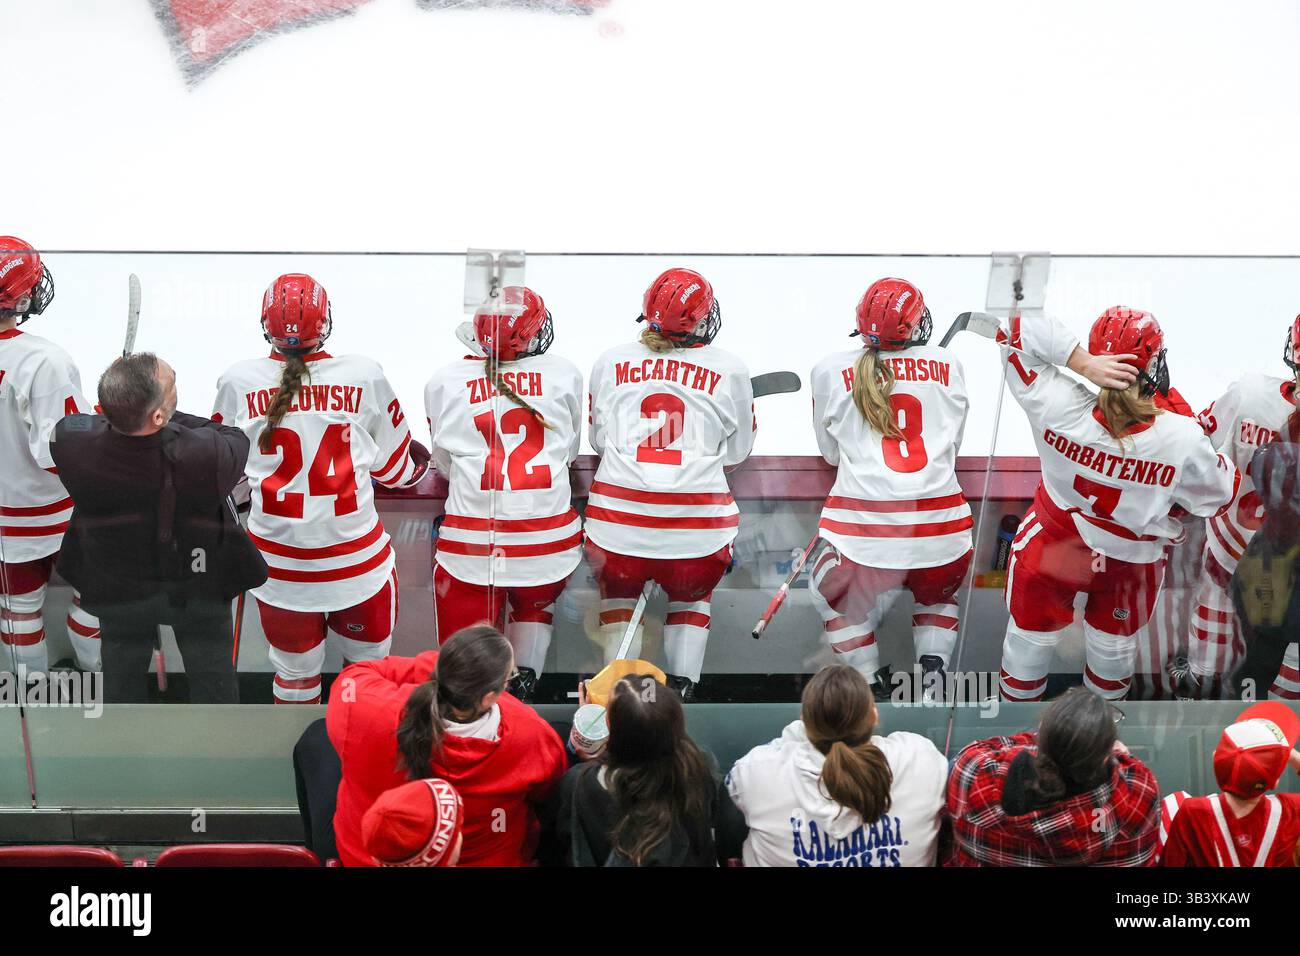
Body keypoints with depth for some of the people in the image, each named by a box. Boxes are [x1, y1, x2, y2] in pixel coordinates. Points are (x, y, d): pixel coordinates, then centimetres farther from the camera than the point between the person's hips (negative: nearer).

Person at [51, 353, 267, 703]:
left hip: (115, 588, 2)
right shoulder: (206, 455, -41)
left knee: (122, 676, 28)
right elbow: (235, 438, -15)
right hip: (199, 588, -2)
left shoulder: (73, 443, -33)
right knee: (212, 677, 24)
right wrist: (173, 420, -10)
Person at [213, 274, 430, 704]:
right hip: (356, 558, -1)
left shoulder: (237, 382, -8)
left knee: (294, 672, 19)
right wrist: (421, 459, 24)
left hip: (278, 563, 1)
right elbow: (397, 469, 0)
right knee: (371, 668, 19)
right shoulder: (365, 377, -10)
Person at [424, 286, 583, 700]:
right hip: (548, 537, 1)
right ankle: (524, 685, 19)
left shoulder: (444, 381, 4)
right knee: (537, 605, 31)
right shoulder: (564, 375, 3)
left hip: (471, 538, -1)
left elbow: (445, 465, 11)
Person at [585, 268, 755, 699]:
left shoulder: (609, 362, 4)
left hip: (619, 511, 1)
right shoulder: (729, 370, -1)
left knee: (618, 593, 24)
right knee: (691, 597, 25)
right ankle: (681, 687, 17)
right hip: (697, 517, -1)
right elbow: (737, 451, 10)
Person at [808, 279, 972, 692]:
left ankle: (873, 686, 23)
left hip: (863, 531, -2)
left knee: (834, 593, 29)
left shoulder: (830, 370, 4)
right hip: (942, 530, 2)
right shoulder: (948, 365, 8)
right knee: (938, 595, 34)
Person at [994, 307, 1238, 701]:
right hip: (1131, 564, 1)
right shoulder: (1183, 439, -33)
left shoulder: (1058, 405, -34)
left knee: (1031, 636, 25)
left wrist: (1081, 362, -36)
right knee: (1114, 645, 29)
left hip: (1051, 549, 0)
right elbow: (1218, 495, -13)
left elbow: (1014, 330, -26)